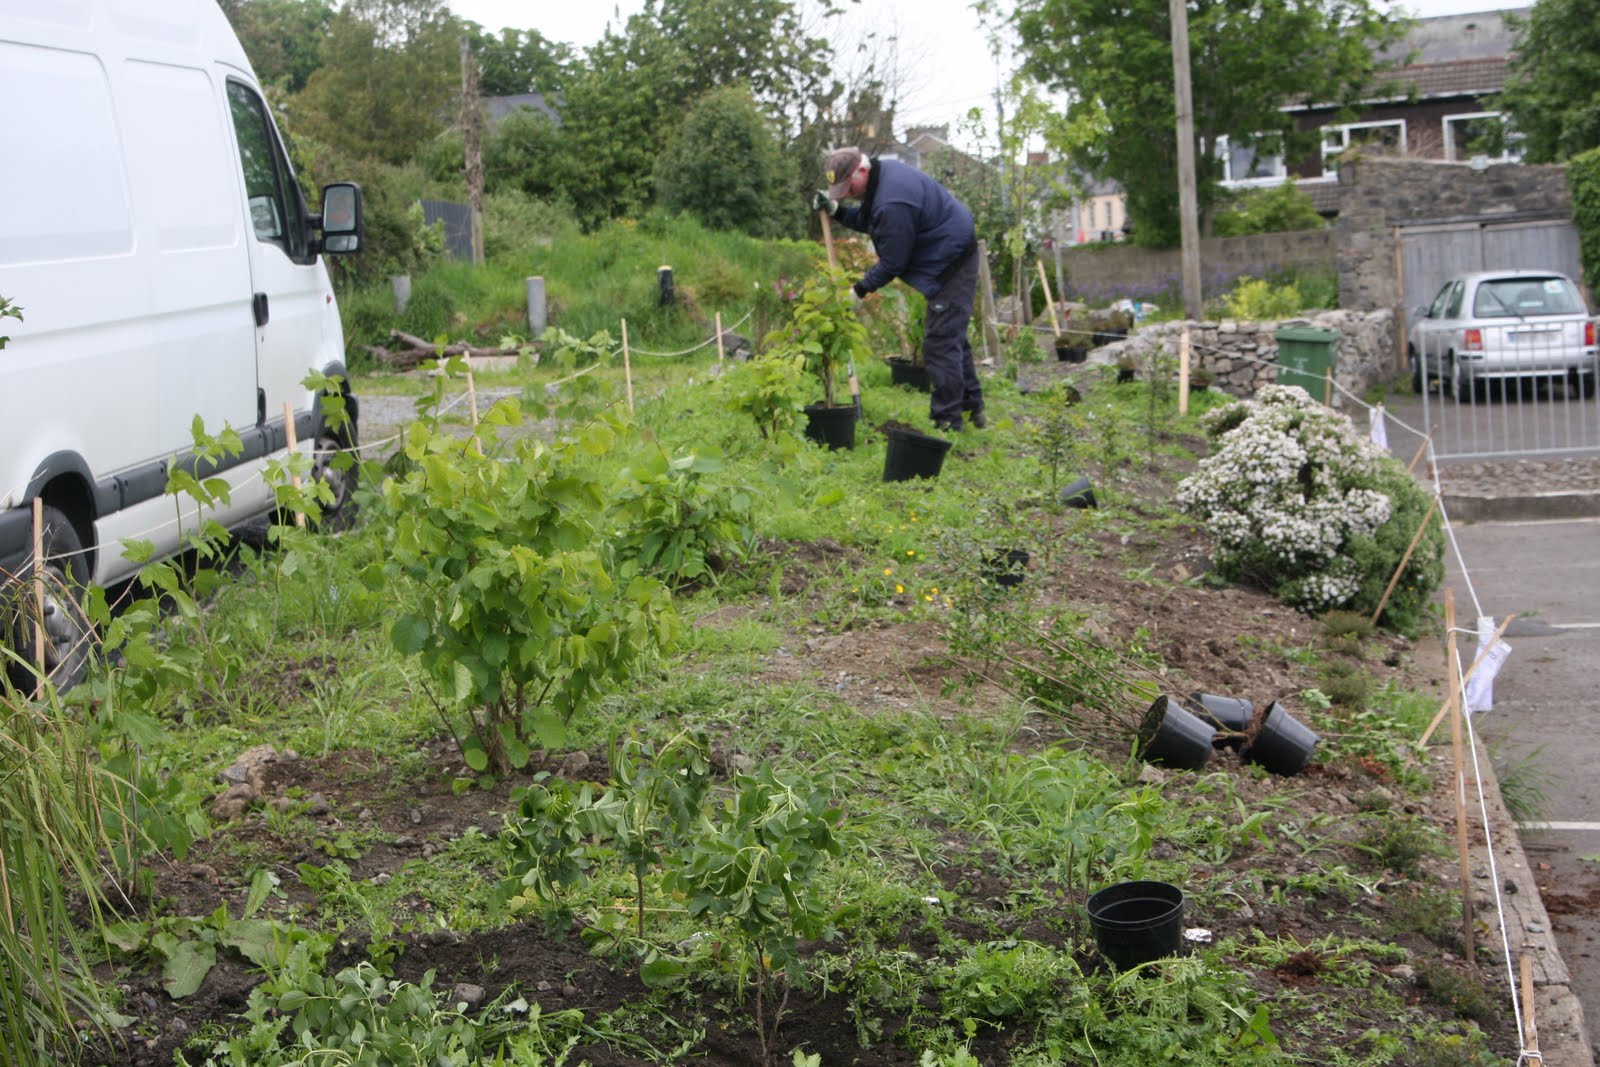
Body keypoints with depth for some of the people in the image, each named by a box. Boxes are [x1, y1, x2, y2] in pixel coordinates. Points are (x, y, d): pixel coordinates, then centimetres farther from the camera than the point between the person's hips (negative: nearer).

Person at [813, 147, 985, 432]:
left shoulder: (893, 204, -30)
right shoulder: (884, 172, 2)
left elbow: (893, 263, -22)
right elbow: (868, 221, 16)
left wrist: (860, 290, -11)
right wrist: (835, 209, 1)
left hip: (952, 262, -11)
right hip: (951, 256, 11)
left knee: (940, 341, -10)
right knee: (952, 335, 19)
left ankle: (947, 422, -8)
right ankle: (972, 407, 28)